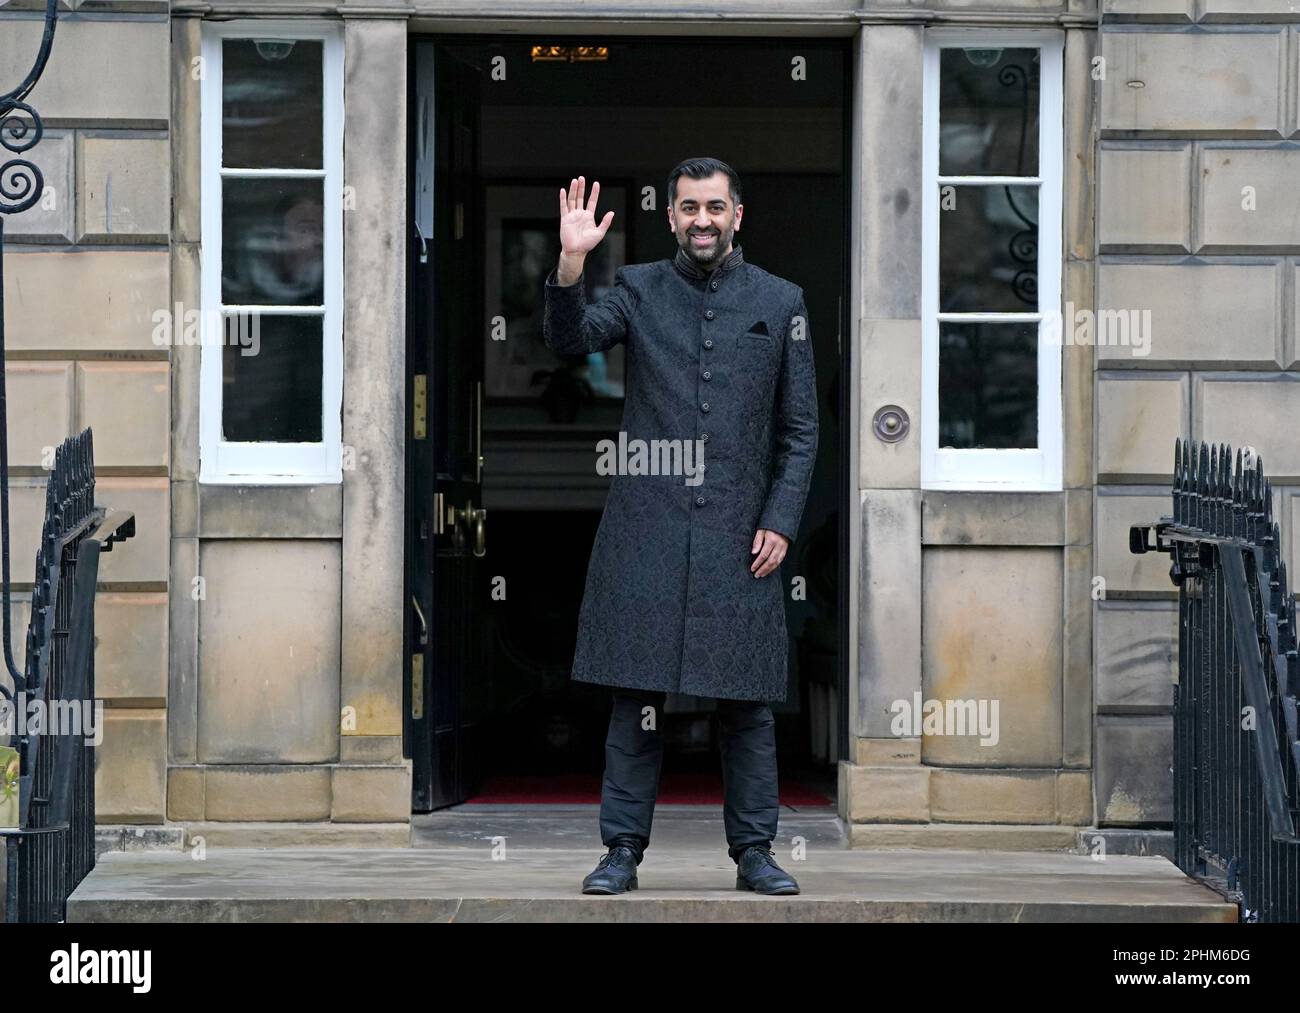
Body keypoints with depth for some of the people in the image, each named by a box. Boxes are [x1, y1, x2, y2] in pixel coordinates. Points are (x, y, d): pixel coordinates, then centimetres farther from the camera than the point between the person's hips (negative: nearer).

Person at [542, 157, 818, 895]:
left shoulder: (781, 303, 7)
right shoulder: (639, 289, 8)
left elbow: (801, 431, 7)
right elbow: (569, 339, -10)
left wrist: (780, 523, -2)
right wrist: (571, 264, -25)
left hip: (741, 534, 0)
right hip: (646, 529, 0)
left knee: (747, 704, 4)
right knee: (637, 698, 1)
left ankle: (755, 852, 12)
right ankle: (623, 850, 8)